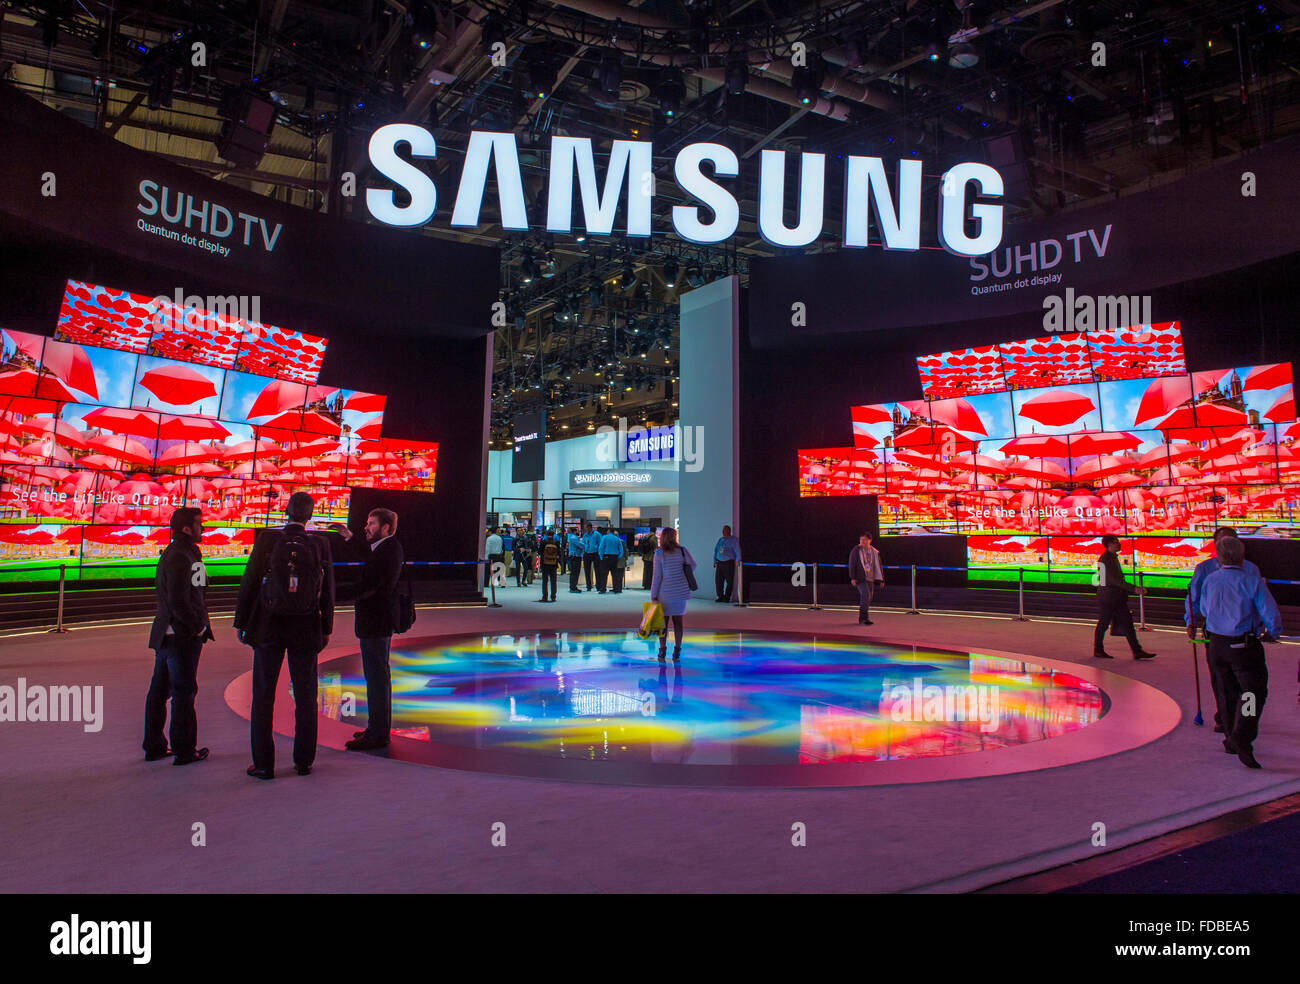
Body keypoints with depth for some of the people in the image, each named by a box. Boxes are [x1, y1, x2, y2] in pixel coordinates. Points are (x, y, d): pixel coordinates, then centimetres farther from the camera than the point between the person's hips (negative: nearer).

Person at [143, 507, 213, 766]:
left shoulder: (172, 554, 14)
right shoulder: (180, 558, -19)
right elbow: (179, 603, -24)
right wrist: (197, 626, -13)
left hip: (165, 635, 10)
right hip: (182, 637, -10)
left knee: (159, 691, 15)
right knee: (184, 692, 0)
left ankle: (154, 747, 26)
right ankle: (184, 751, 9)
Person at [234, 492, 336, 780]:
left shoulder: (267, 540, -8)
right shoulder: (320, 545, -4)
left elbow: (249, 583, -5)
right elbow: (328, 591, 0)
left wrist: (241, 622, 5)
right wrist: (326, 629, 9)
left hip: (268, 627, -1)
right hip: (306, 630, 1)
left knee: (263, 696, 9)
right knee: (305, 696, 11)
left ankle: (263, 764, 13)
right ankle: (304, 760, 17)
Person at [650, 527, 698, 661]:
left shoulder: (659, 553, -10)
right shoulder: (682, 550, -2)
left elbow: (657, 576, -10)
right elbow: (692, 565, 10)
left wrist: (653, 595, -4)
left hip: (665, 592, -3)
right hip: (681, 591, 3)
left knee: (663, 621, 6)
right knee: (678, 620, 9)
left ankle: (662, 651, 9)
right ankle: (676, 652, 12)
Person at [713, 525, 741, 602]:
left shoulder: (733, 540, 0)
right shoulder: (720, 539, 17)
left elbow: (737, 551, -8)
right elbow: (716, 550, 20)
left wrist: (738, 560, -19)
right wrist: (715, 560, 12)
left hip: (729, 563, -5)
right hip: (719, 563, 5)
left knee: (729, 581, -2)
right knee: (718, 580, 2)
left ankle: (727, 597, 7)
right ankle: (720, 596, 12)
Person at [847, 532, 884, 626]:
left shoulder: (875, 552, 12)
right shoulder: (856, 551, -1)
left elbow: (878, 566, 18)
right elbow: (852, 564, -4)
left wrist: (881, 580, 16)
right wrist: (852, 578, -12)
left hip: (871, 579, 5)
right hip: (860, 578, -5)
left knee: (867, 598, 7)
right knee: (866, 595, -19)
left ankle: (861, 619, 18)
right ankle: (865, 618, -18)